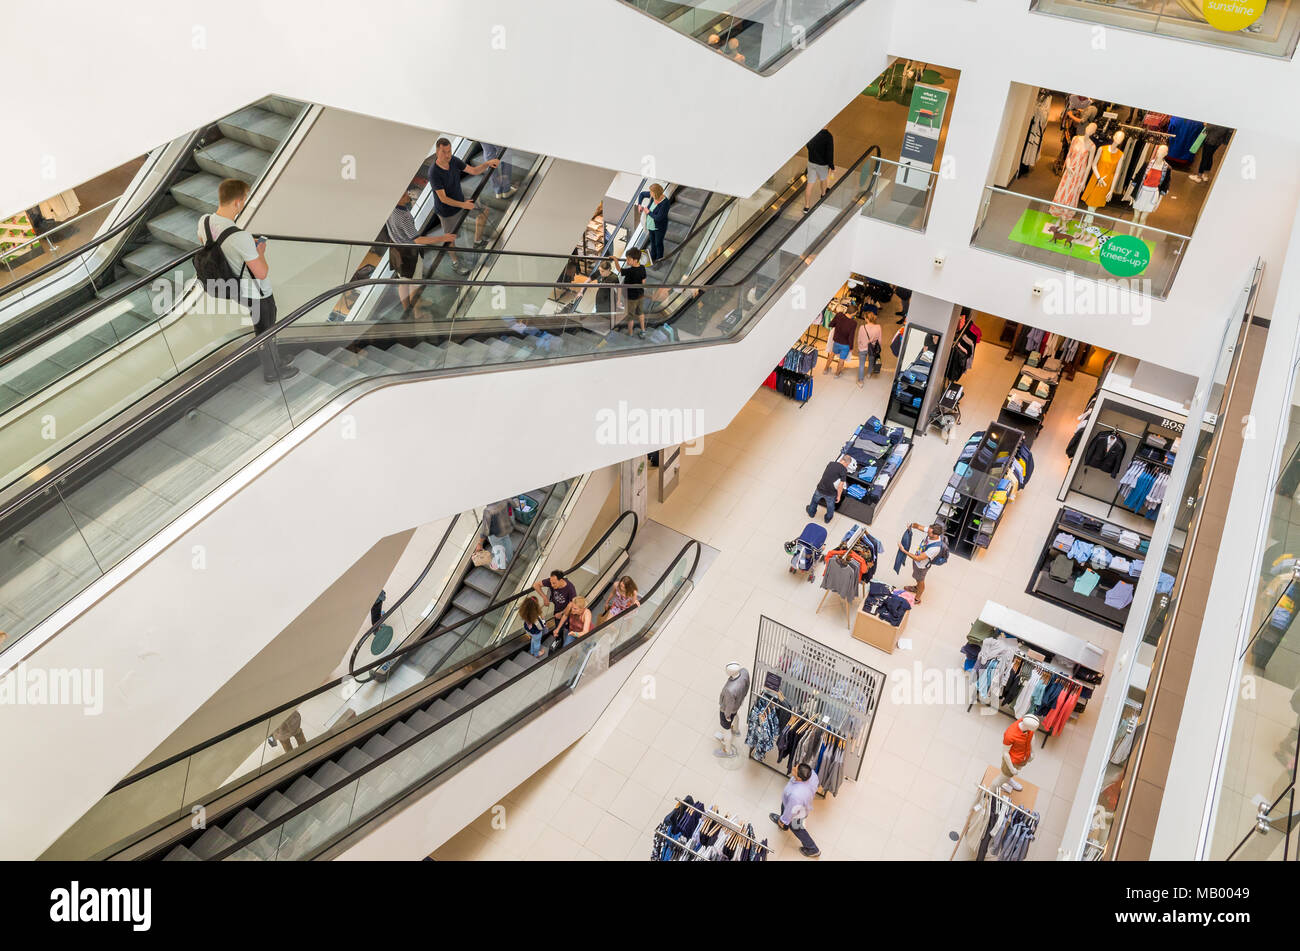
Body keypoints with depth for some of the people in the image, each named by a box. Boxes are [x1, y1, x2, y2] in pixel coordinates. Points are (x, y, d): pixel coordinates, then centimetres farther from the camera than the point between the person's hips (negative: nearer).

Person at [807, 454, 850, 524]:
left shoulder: (830, 464, 0)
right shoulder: (844, 470, -16)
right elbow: (840, 486, -17)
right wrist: (839, 496, -2)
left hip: (820, 489, 3)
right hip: (830, 493, -3)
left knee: (815, 500, 34)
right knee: (830, 506, 29)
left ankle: (811, 512, 59)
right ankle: (828, 518, 53)